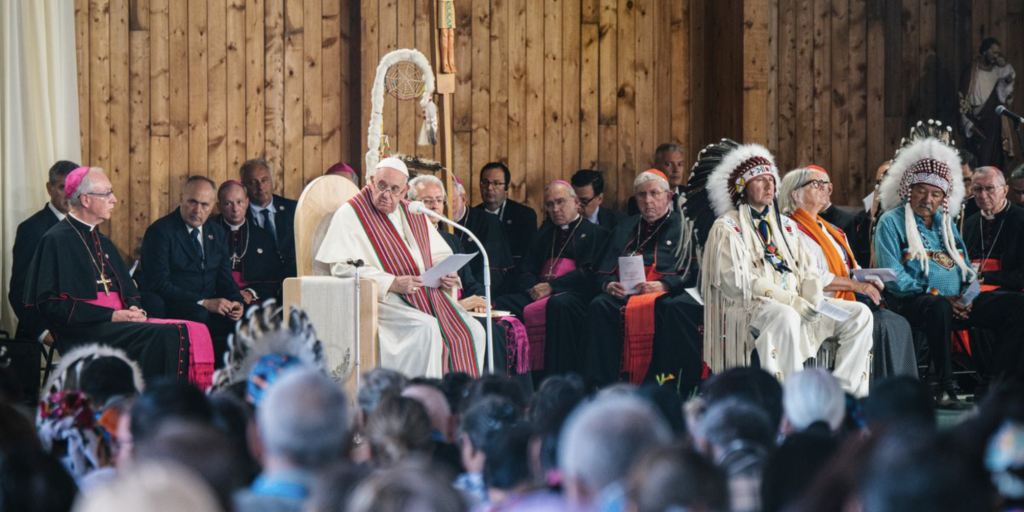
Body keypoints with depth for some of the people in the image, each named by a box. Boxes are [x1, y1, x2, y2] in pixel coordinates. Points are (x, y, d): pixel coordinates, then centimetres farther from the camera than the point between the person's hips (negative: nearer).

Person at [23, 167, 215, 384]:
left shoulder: (103, 242, 25)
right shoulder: (56, 240, -1)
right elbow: (51, 304, -10)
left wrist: (134, 310, -1)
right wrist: (112, 316, -15)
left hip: (120, 321, 8)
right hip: (86, 332, -8)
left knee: (194, 333, -18)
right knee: (165, 336, -31)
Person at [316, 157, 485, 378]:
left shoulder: (414, 214, 19)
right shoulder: (350, 214, -1)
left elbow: (440, 254, 24)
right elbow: (342, 267, -11)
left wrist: (447, 275, -2)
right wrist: (392, 283, -19)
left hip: (428, 292, 6)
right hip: (381, 299, -6)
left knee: (474, 331, -16)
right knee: (427, 328, -33)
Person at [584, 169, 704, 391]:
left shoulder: (682, 227, 15)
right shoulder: (626, 229, 28)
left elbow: (694, 272, 2)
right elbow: (603, 270, 22)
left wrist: (664, 285, -15)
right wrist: (608, 284, -2)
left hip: (667, 292, -3)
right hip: (624, 294, 3)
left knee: (674, 308, -40)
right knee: (599, 306, -30)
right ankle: (598, 385, -32)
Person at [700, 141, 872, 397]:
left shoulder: (785, 225, 22)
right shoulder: (727, 227, 0)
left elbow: (806, 270, 18)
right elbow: (735, 280, -12)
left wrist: (813, 297, -7)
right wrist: (790, 300, -20)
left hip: (795, 305, 7)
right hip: (748, 308, -7)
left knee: (860, 314, -9)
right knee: (785, 317, -40)